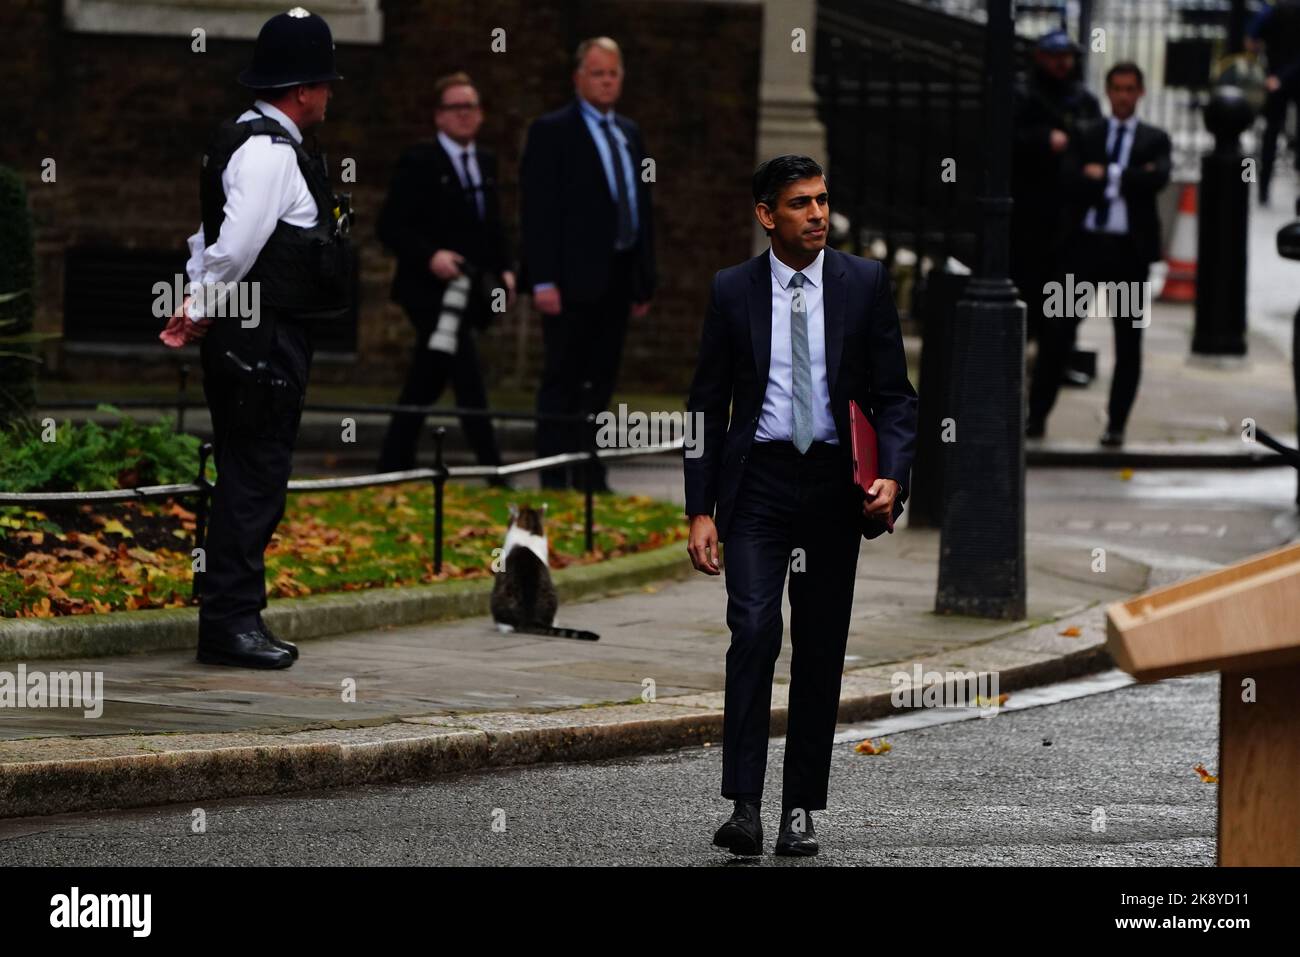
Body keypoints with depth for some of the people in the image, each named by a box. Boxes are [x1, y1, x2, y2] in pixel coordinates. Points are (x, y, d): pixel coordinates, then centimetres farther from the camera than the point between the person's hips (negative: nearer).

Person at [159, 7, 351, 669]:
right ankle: (231, 620, -6)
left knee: (249, 481, 13)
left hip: (259, 341, 10)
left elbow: (213, 237, 21)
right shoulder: (269, 153, -16)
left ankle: (233, 619, 18)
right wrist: (204, 310, -11)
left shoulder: (242, 141, 18)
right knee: (253, 478, -8)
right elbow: (235, 243, -22)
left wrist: (198, 301, 12)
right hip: (263, 340, -10)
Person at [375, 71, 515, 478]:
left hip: (469, 291, 7)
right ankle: (495, 473, -17)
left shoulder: (486, 162, 15)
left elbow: (493, 227, 22)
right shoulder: (420, 162, -7)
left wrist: (505, 269, 7)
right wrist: (430, 256, -23)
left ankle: (393, 468, 19)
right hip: (432, 292, -7)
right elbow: (390, 227, -9)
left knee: (425, 386, 12)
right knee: (469, 383, -14)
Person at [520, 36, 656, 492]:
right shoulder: (552, 131, -4)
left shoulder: (628, 133, 17)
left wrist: (644, 279, 14)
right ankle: (555, 481, -4)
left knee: (601, 383, 9)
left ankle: (590, 477, 14)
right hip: (574, 280, -7)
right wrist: (543, 280, -17)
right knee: (562, 382, -4)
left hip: (617, 279, 7)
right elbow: (539, 210, -10)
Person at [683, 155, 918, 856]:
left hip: (834, 483, 1)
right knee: (754, 630, -16)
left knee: (821, 648, 5)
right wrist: (700, 509, -2)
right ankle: (744, 807, -17)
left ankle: (802, 810, 13)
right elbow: (707, 403, 5)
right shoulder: (732, 290, 2)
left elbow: (895, 394, 4)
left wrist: (892, 476, -13)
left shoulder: (864, 283, 3)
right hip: (757, 482, -1)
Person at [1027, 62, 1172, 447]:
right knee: (1057, 331, -2)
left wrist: (1107, 174, -11)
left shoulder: (1155, 140, 7)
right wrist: (1129, 179, -18)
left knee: (1129, 343, 4)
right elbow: (1072, 180, -8)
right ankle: (1037, 415, 7)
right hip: (1089, 242, 0)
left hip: (1130, 247, 0)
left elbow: (1158, 178, -13)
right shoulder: (1088, 136, 9)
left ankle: (1116, 425, 11)